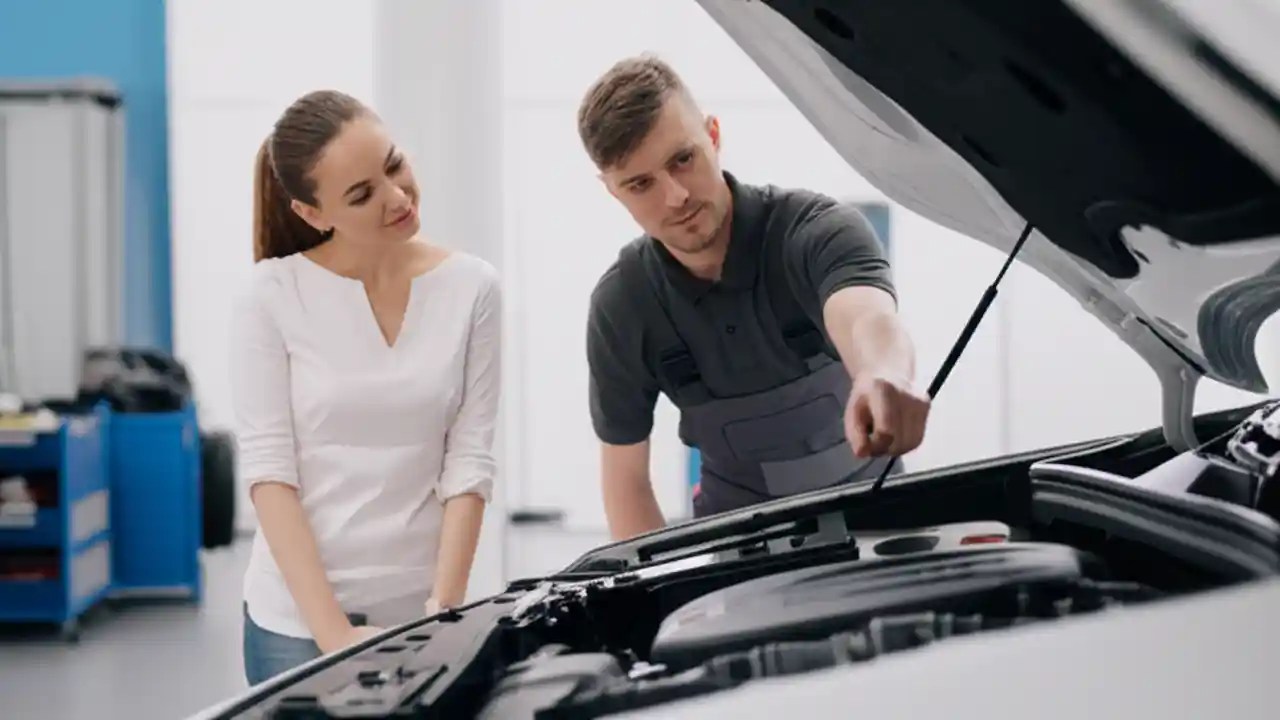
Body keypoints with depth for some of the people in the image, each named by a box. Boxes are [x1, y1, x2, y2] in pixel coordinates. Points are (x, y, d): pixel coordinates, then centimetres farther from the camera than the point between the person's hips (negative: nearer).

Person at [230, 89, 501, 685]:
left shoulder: (471, 289, -2)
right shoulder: (273, 296, -7)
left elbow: (469, 464, -4)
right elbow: (267, 469, -9)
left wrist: (442, 613, -10)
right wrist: (331, 631, -14)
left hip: (416, 612, 1)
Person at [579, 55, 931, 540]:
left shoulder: (816, 230, -24)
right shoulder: (620, 306, -14)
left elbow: (868, 319, -48)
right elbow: (625, 474, -4)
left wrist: (885, 377, -71)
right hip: (737, 530, 1)